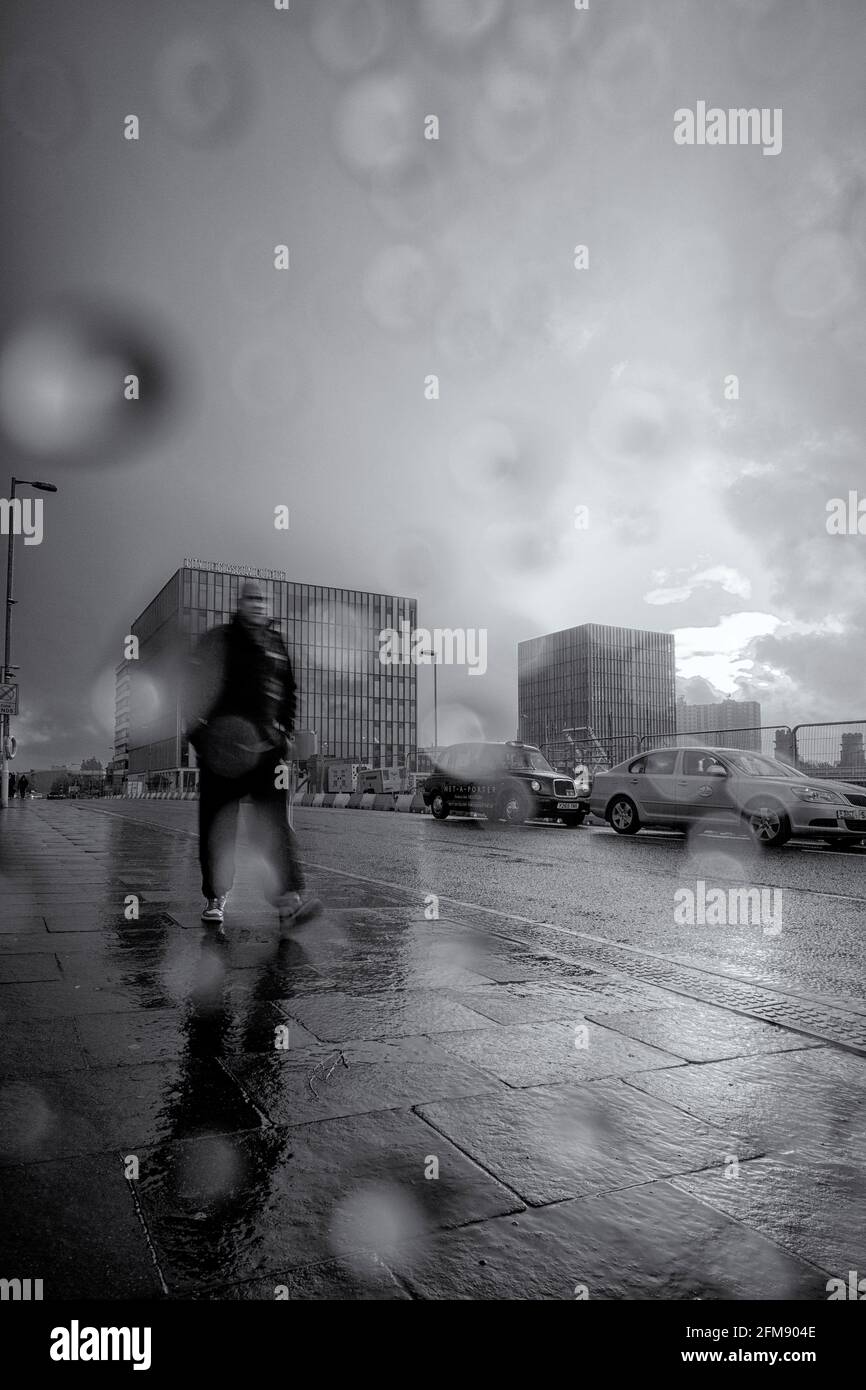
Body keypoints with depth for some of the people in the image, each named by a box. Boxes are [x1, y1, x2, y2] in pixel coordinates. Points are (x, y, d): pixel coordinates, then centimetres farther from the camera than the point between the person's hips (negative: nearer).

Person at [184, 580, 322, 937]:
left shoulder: (276, 643, 15)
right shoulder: (217, 640, 3)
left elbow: (288, 691, 23)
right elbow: (195, 690, 0)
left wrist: (285, 730, 15)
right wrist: (199, 732, -10)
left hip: (267, 747, 2)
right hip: (220, 747, -2)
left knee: (276, 821, -8)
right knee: (218, 824, 5)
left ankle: (289, 901, -15)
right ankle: (215, 899, 20)